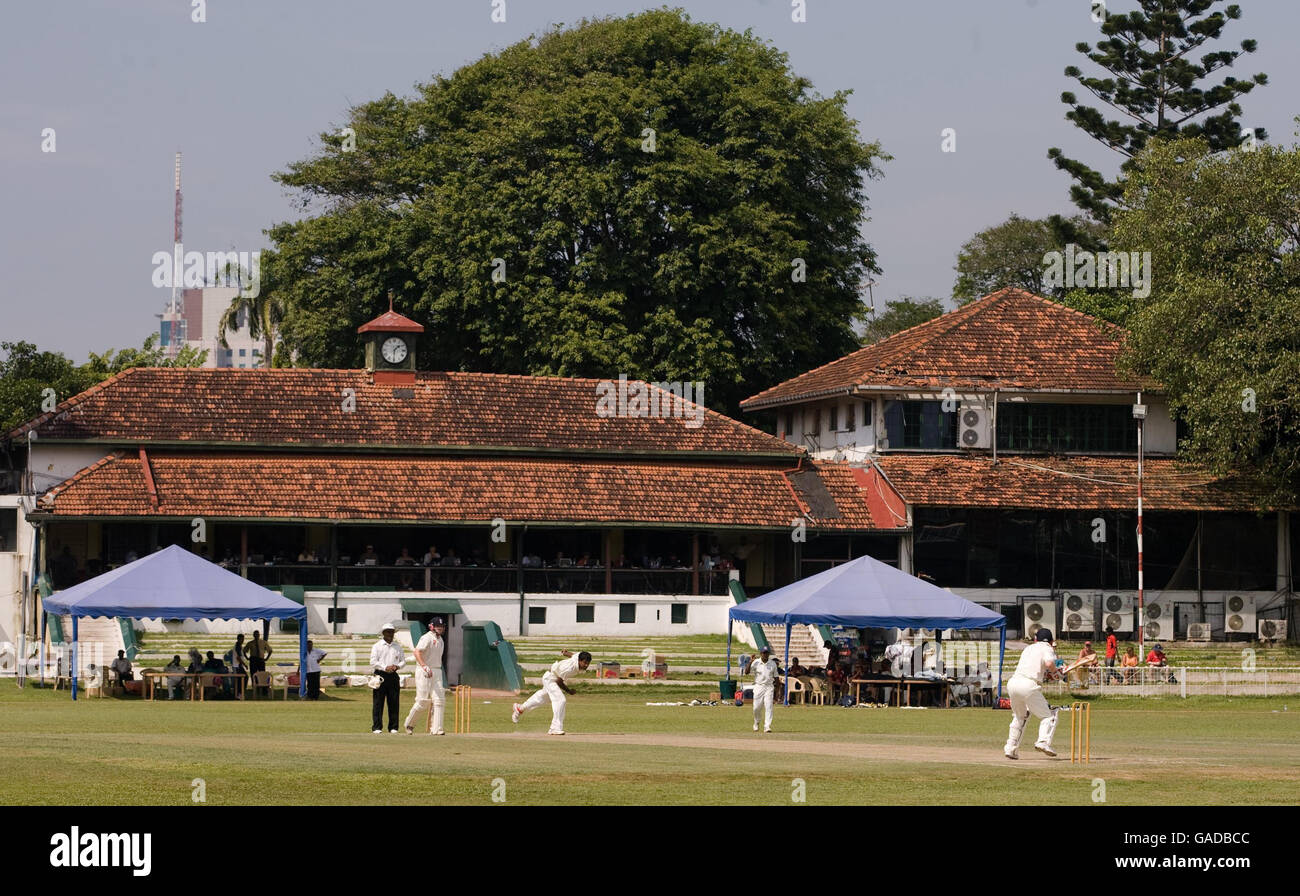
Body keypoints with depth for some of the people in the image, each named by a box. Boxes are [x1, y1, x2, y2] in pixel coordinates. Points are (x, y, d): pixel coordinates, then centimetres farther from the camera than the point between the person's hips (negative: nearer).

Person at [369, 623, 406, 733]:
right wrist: (385, 667, -15)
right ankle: (377, 727, -3)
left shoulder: (397, 647, 16)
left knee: (394, 702, 2)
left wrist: (397, 666, -5)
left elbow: (403, 660, 17)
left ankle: (393, 727, 7)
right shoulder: (377, 646, 3)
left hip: (393, 676, 4)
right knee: (378, 703, -5)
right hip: (381, 674, -4)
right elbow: (373, 662, -4)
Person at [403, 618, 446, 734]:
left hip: (437, 672, 8)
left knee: (439, 700, -5)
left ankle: (436, 729, -8)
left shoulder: (440, 640, 18)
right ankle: (409, 723, 18)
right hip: (424, 672, -8)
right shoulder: (427, 638, -10)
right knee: (423, 701, -5)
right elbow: (417, 652, -24)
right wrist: (424, 666, -35)